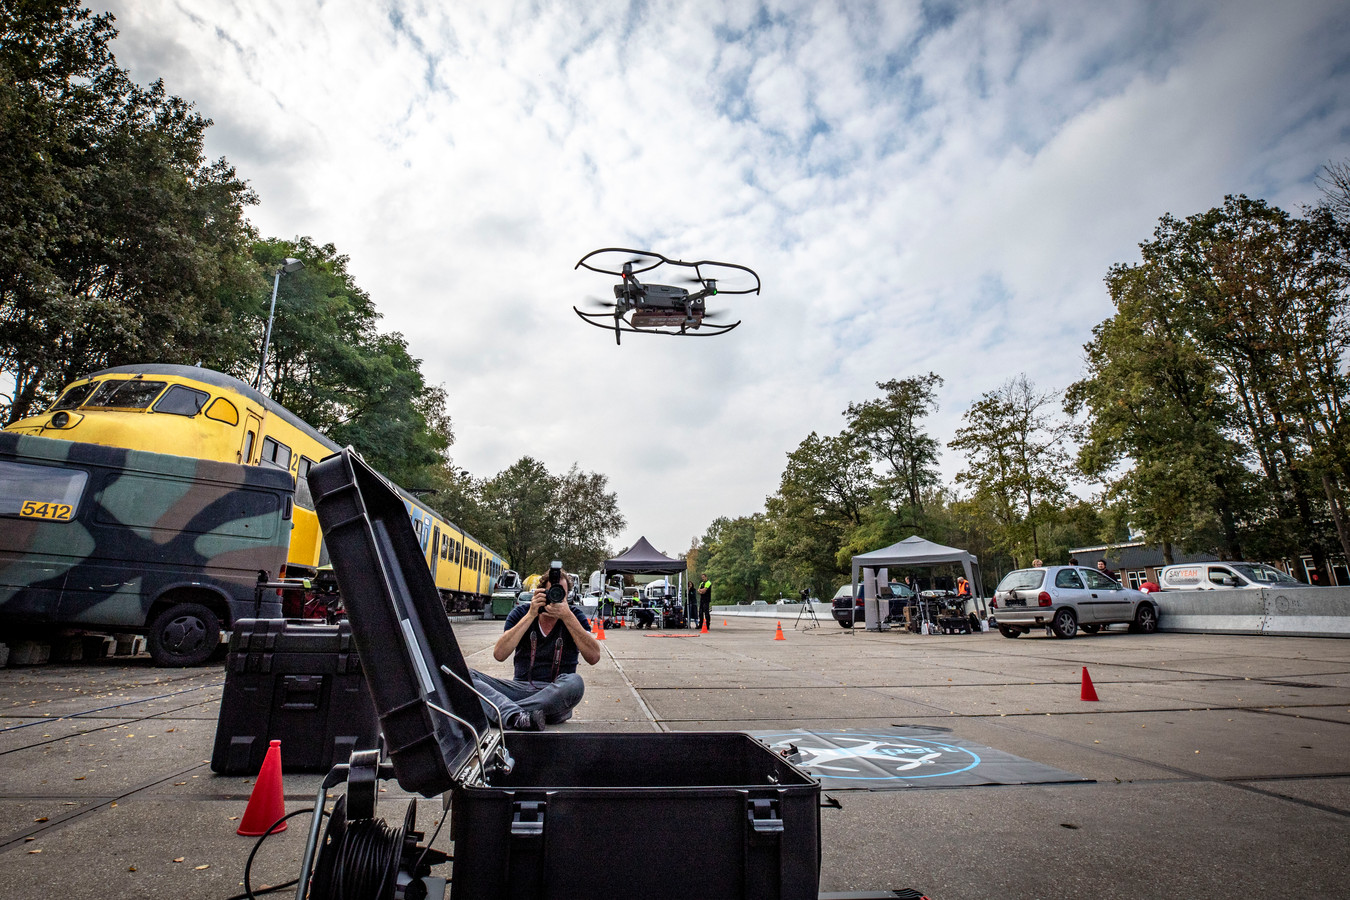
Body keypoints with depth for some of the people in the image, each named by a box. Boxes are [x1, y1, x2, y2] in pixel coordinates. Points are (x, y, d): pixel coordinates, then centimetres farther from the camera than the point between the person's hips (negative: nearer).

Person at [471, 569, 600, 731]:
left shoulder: (574, 616, 3)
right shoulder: (521, 613, 6)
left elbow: (593, 657, -12)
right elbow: (499, 655, -9)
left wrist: (567, 616, -17)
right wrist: (531, 615, -13)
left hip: (556, 692, -2)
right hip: (520, 687, 2)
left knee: (574, 682, -37)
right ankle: (518, 718, -45)